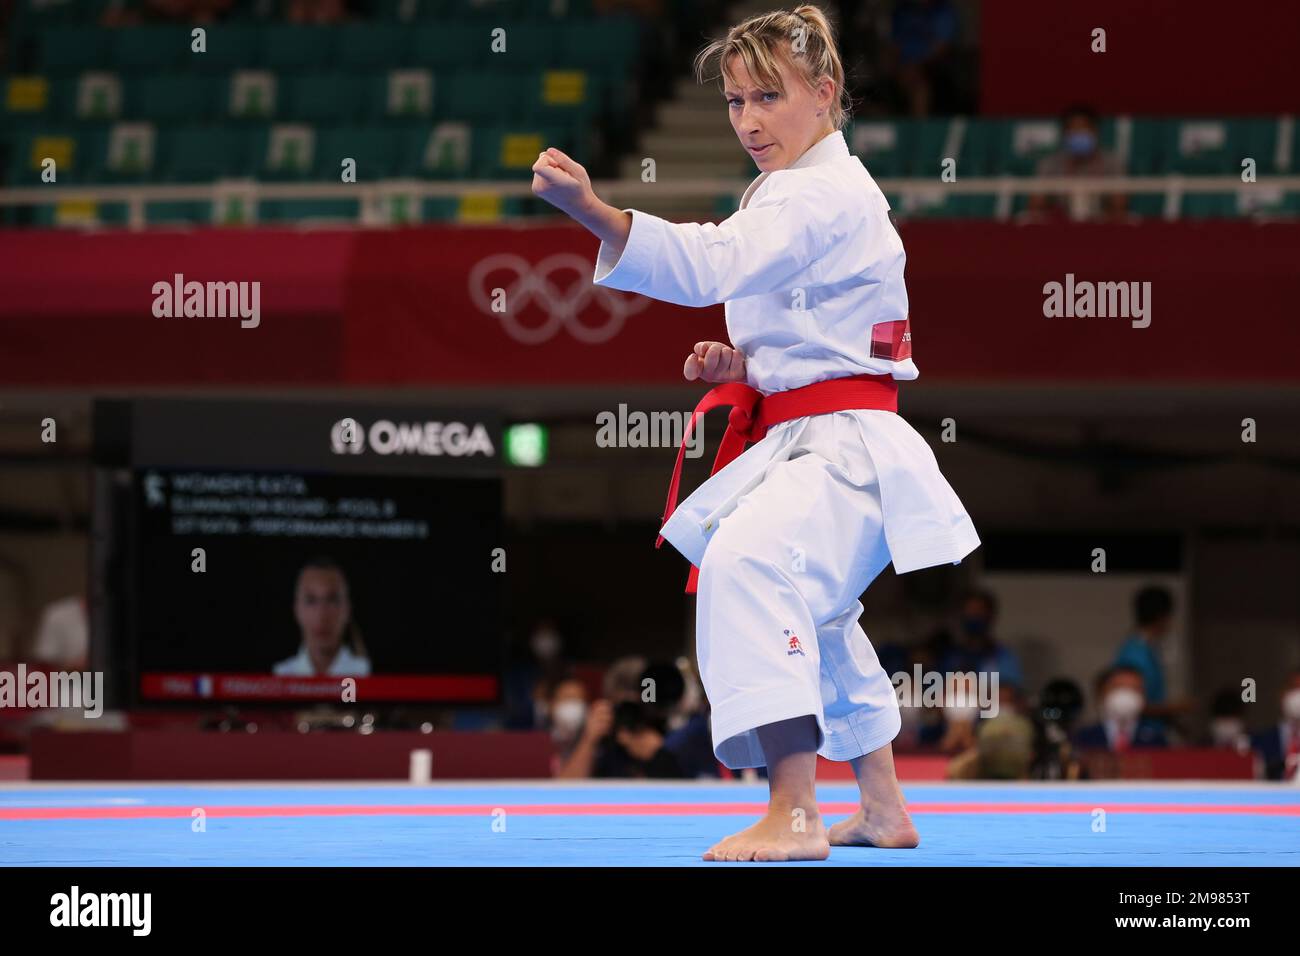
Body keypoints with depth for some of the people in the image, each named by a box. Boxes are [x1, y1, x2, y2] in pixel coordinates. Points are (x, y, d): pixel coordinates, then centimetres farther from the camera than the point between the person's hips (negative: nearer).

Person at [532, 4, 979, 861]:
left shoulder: (828, 196, -16)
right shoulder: (793, 194, 18)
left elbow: (713, 261, -33)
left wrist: (591, 209, -46)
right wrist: (742, 361, 7)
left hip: (845, 446, -12)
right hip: (801, 444, 12)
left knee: (748, 559, -34)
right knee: (818, 616, 29)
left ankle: (794, 815, -40)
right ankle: (884, 810, 47)